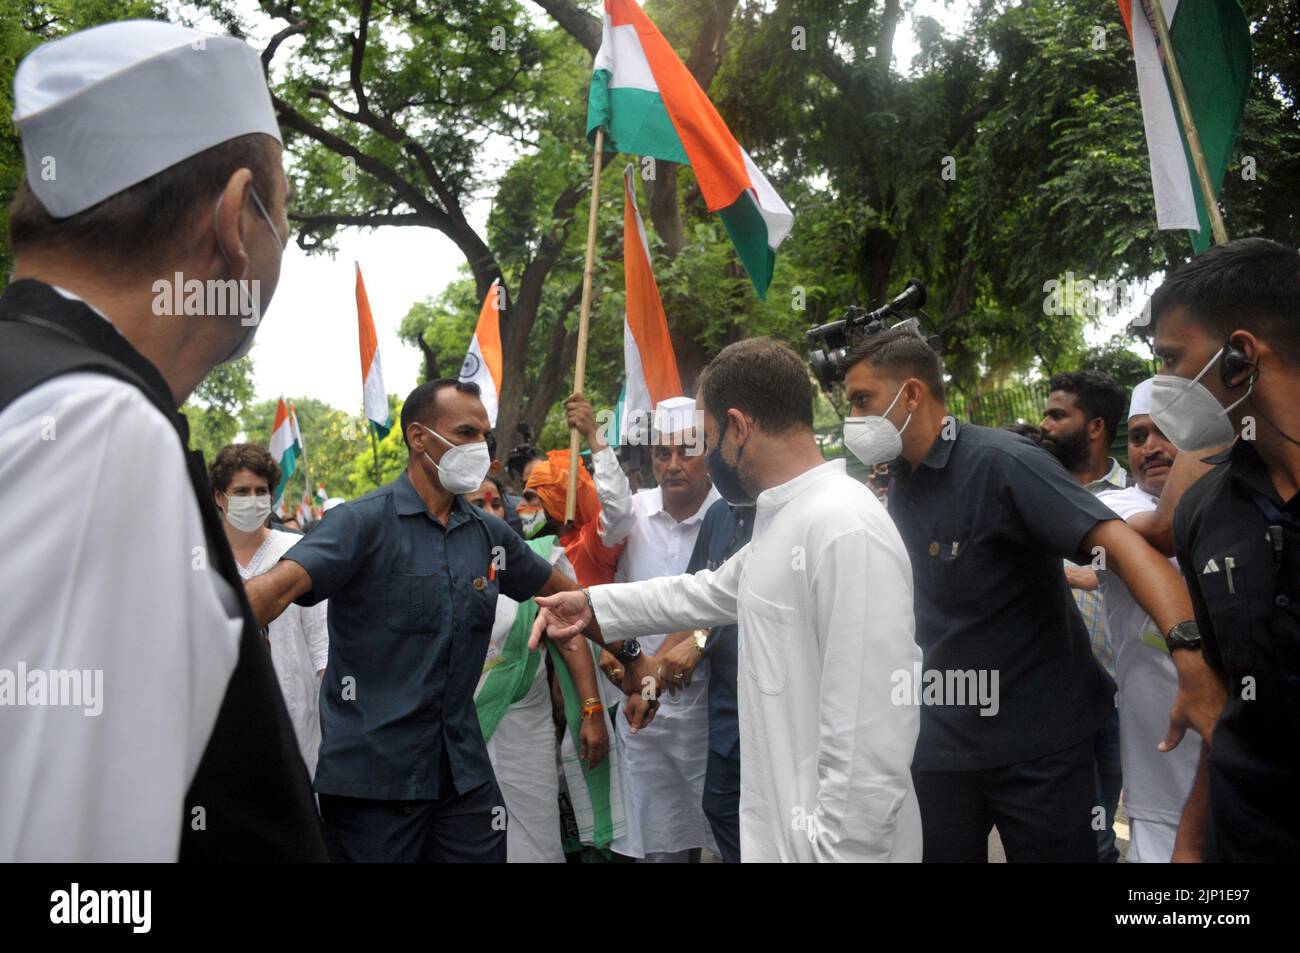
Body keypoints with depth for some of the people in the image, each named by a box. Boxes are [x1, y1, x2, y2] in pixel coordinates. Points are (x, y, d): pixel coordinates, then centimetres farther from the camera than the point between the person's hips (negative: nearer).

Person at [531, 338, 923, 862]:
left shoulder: (846, 529, -25)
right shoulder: (781, 521, 8)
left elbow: (874, 733, -27)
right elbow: (711, 591, 24)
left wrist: (837, 852, -23)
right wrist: (592, 604, 23)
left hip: (830, 840, -9)